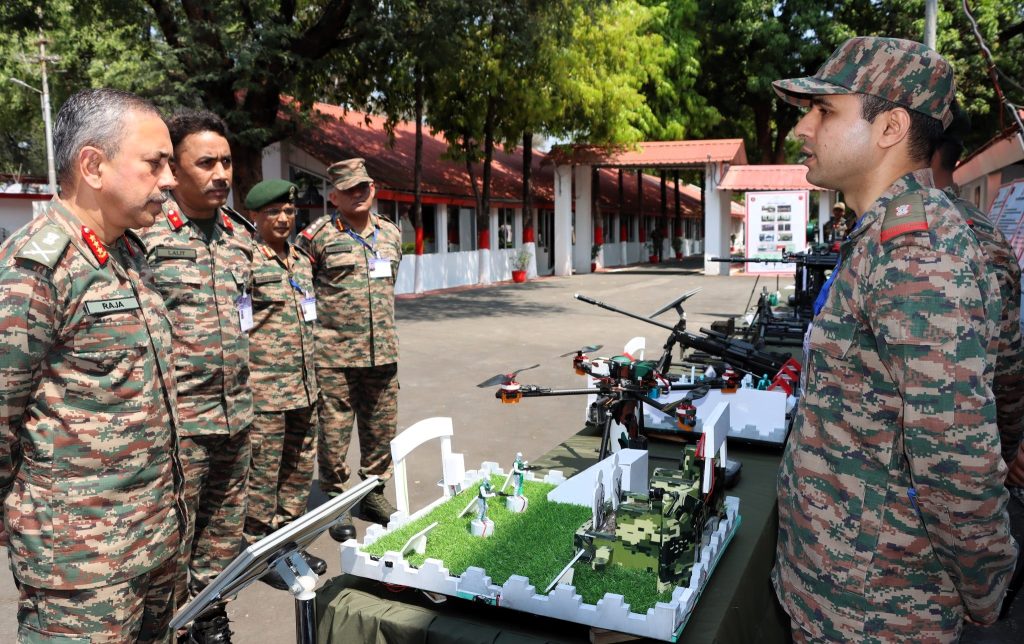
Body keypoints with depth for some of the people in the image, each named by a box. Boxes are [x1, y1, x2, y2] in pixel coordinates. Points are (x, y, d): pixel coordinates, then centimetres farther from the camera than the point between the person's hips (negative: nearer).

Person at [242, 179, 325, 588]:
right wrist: (243, 379, -15)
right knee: (263, 472, 2)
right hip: (264, 389, -7)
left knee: (300, 466, 15)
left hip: (303, 387, 8)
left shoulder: (302, 260, 13)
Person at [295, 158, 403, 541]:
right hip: (335, 356, -5)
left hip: (382, 353, 5)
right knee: (334, 433, 3)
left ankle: (373, 493, 30)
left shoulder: (392, 234, 11)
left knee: (381, 430, 13)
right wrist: (317, 319, 1)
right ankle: (333, 501, 20)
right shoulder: (319, 236, -6)